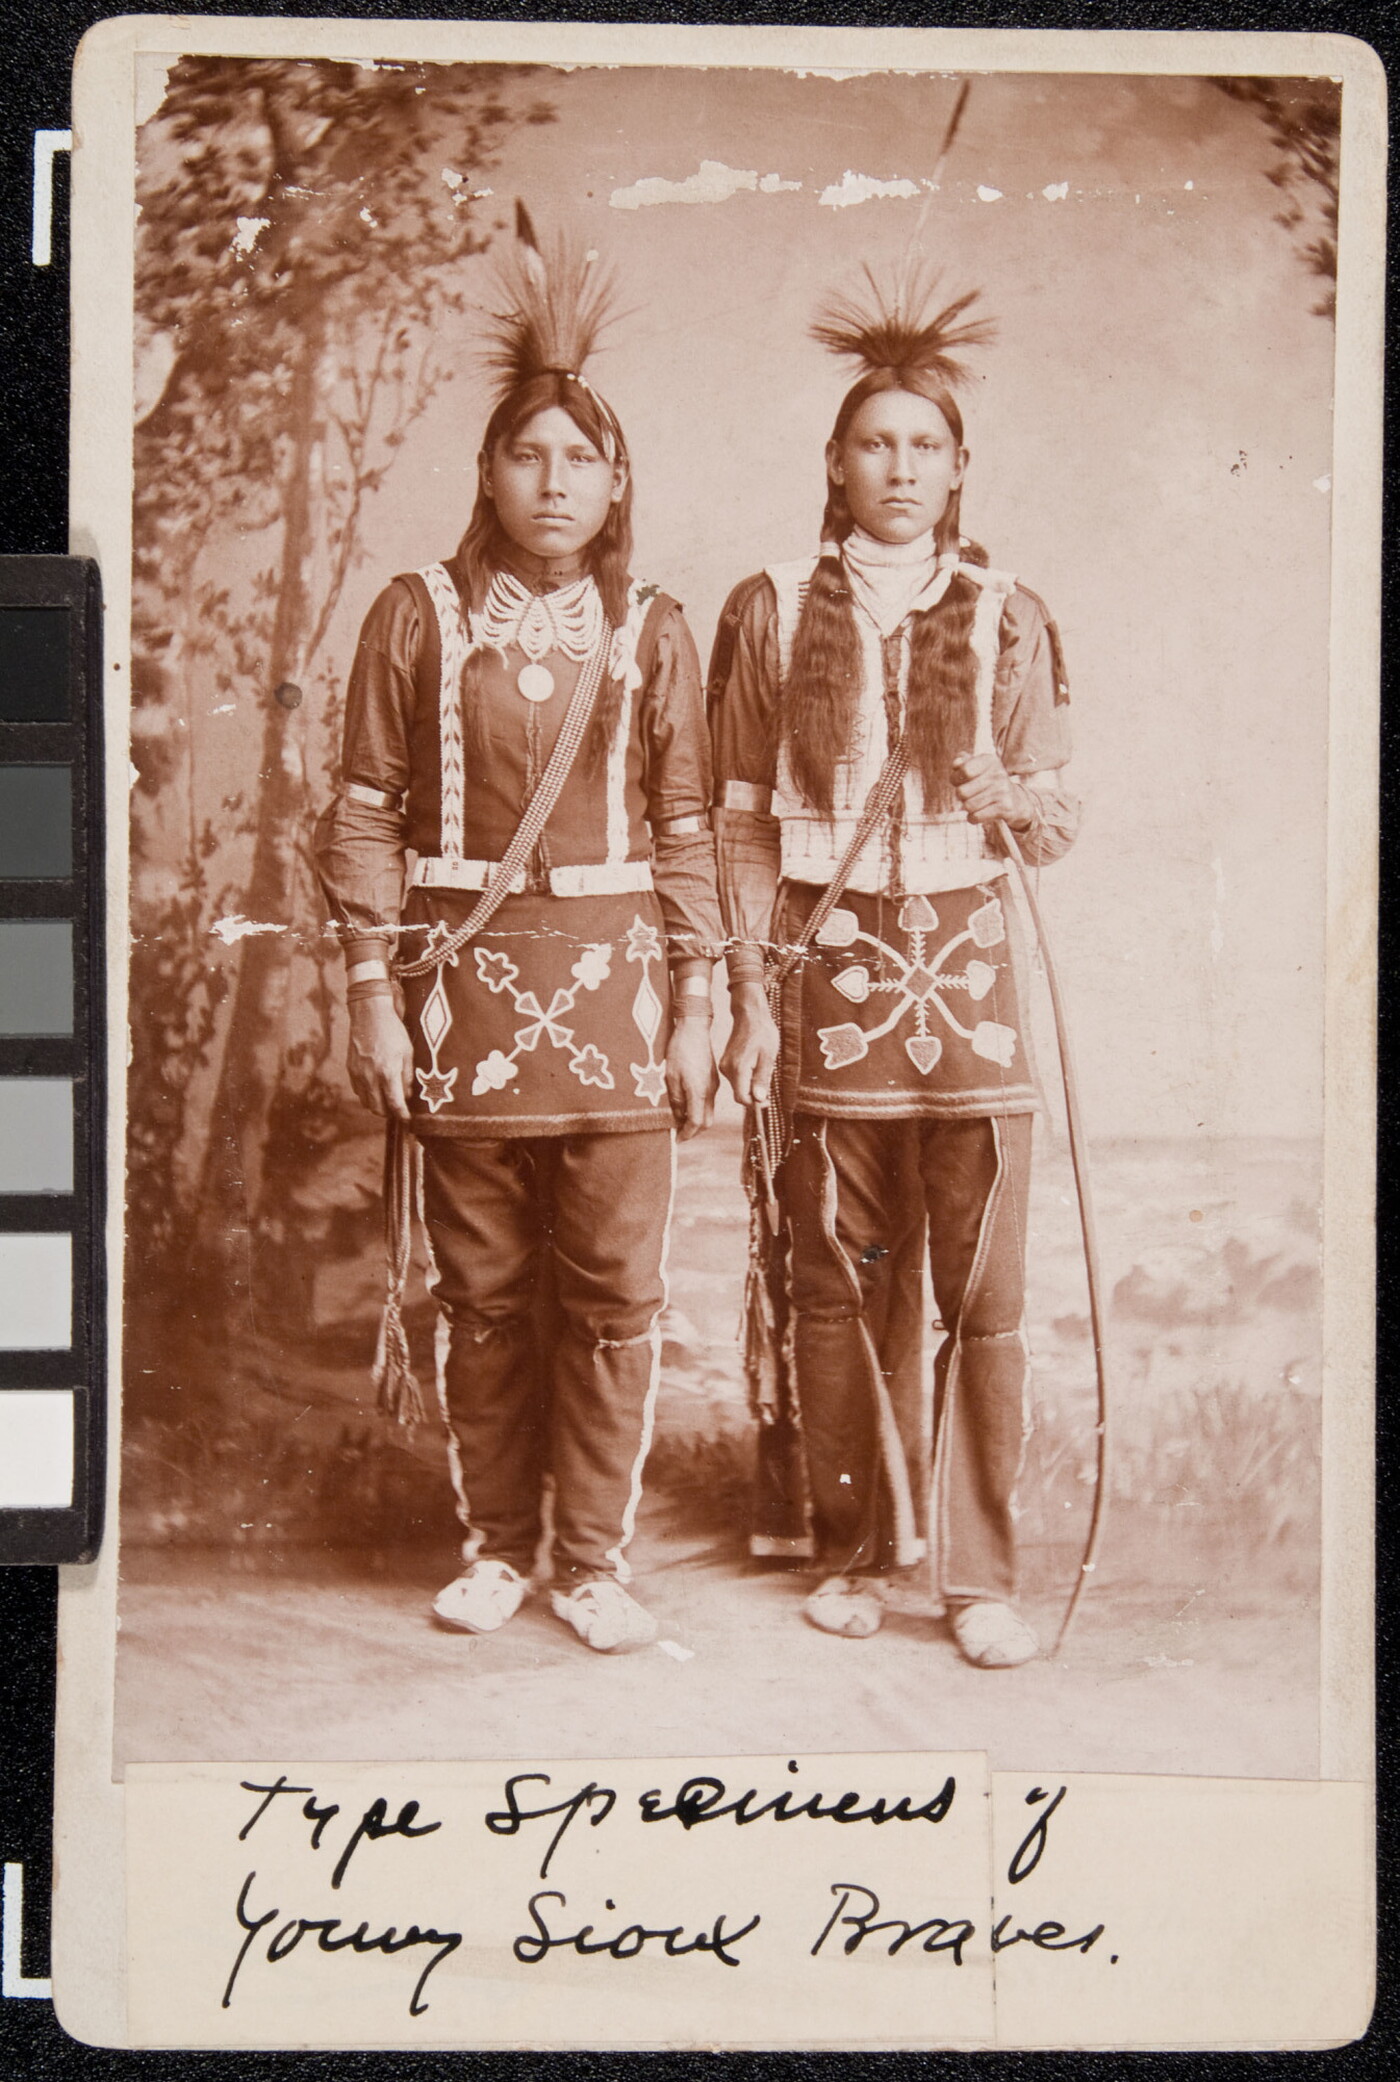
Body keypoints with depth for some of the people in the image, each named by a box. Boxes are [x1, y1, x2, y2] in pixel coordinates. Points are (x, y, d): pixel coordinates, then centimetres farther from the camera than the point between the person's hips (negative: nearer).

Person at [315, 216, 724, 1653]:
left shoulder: (650, 633, 6)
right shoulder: (418, 617, 3)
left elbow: (686, 831, 6)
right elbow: (365, 815, 1)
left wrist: (695, 1008, 1)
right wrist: (372, 996, -5)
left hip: (615, 992, 1)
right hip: (463, 988, 0)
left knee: (613, 1295, 2)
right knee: (485, 1296, 8)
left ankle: (592, 1558, 15)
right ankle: (495, 1545, 23)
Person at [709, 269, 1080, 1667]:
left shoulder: (1005, 622, 8)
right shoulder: (774, 611, 7)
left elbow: (1058, 825, 11)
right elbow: (742, 820, 6)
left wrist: (1018, 802, -13)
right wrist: (750, 996, 0)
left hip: (968, 971, 0)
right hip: (831, 973, 0)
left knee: (984, 1290, -2)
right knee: (840, 1284, 5)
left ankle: (981, 1573, 8)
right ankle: (855, 1551, 20)